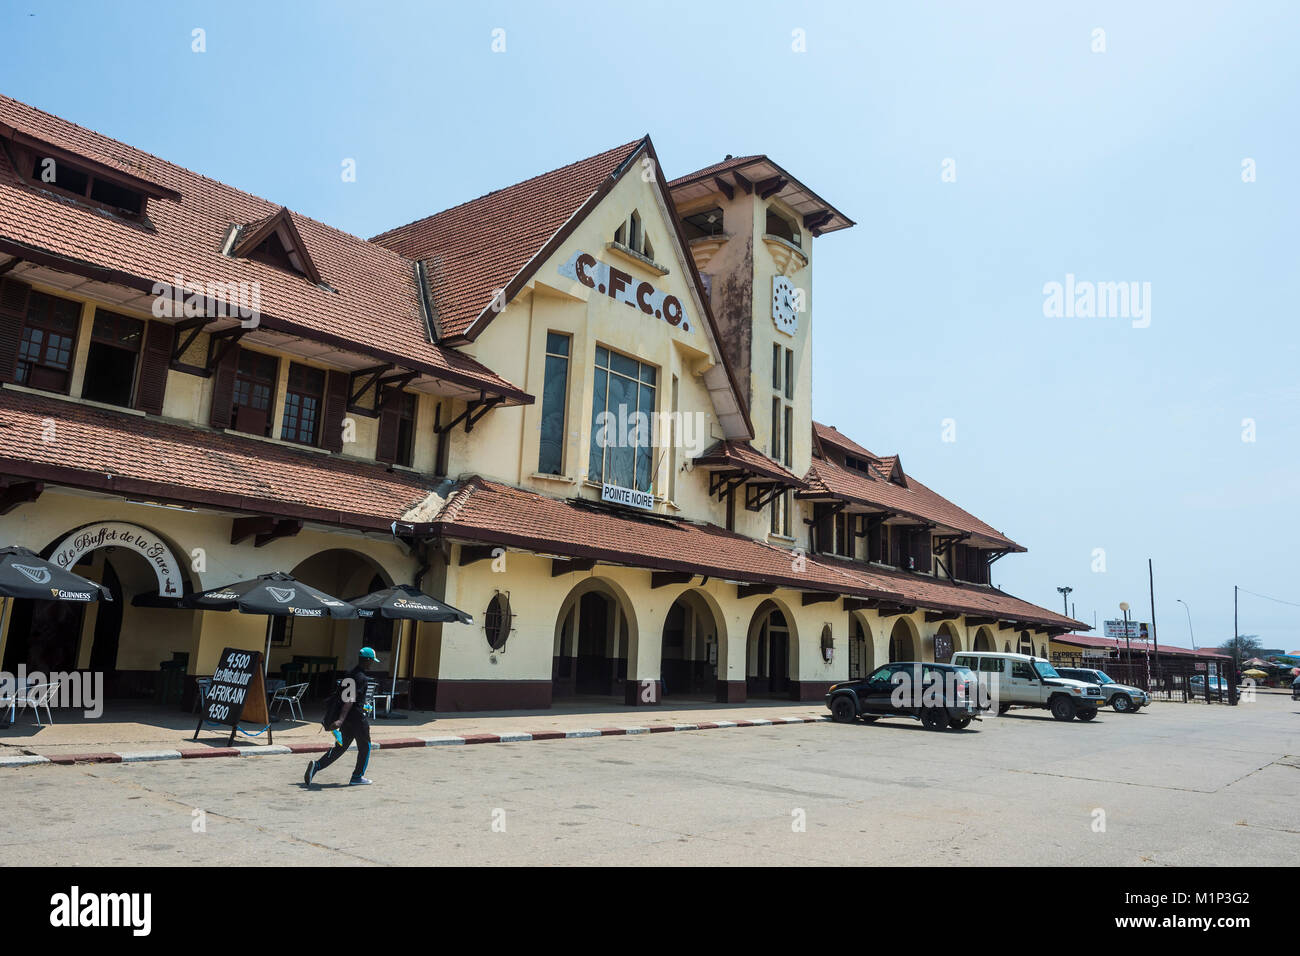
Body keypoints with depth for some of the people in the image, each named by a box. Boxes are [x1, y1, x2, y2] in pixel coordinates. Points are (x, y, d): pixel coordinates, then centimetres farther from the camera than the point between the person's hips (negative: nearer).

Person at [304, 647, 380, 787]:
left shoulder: (348, 675, 10)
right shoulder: (363, 679, -17)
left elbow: (337, 695, 16)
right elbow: (350, 700, -26)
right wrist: (341, 720, -32)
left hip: (346, 719, 8)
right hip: (357, 719, -8)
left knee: (340, 747, 13)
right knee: (365, 747, 11)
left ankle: (316, 765, -2)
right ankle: (357, 777, 18)